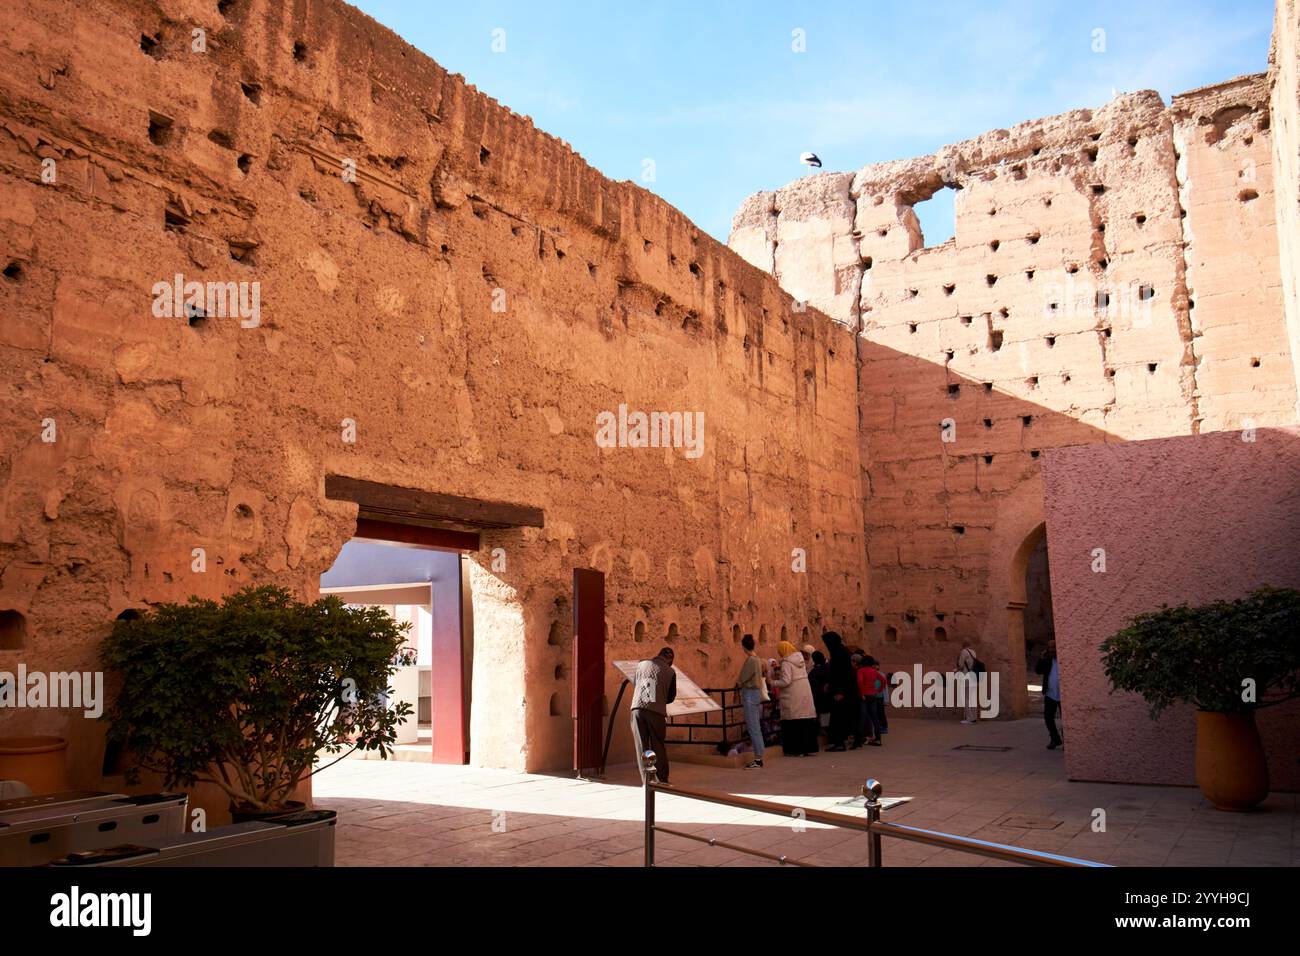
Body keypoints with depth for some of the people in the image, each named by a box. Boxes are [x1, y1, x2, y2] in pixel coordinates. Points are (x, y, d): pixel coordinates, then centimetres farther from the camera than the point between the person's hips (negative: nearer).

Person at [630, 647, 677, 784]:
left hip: (637, 708, 1)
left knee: (641, 747, 6)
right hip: (657, 711, -1)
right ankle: (662, 781, 15)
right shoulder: (670, 672, 6)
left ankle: (646, 782, 4)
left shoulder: (641, 665, 12)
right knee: (658, 747, 11)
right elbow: (671, 697, 12)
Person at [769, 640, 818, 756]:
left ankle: (796, 750, 1)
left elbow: (785, 681, -19)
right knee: (805, 721, 10)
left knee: (793, 724, -1)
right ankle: (807, 747, 14)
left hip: (793, 697, -8)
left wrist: (772, 682, -5)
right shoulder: (800, 659, 10)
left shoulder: (786, 662, -14)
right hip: (805, 694, 8)